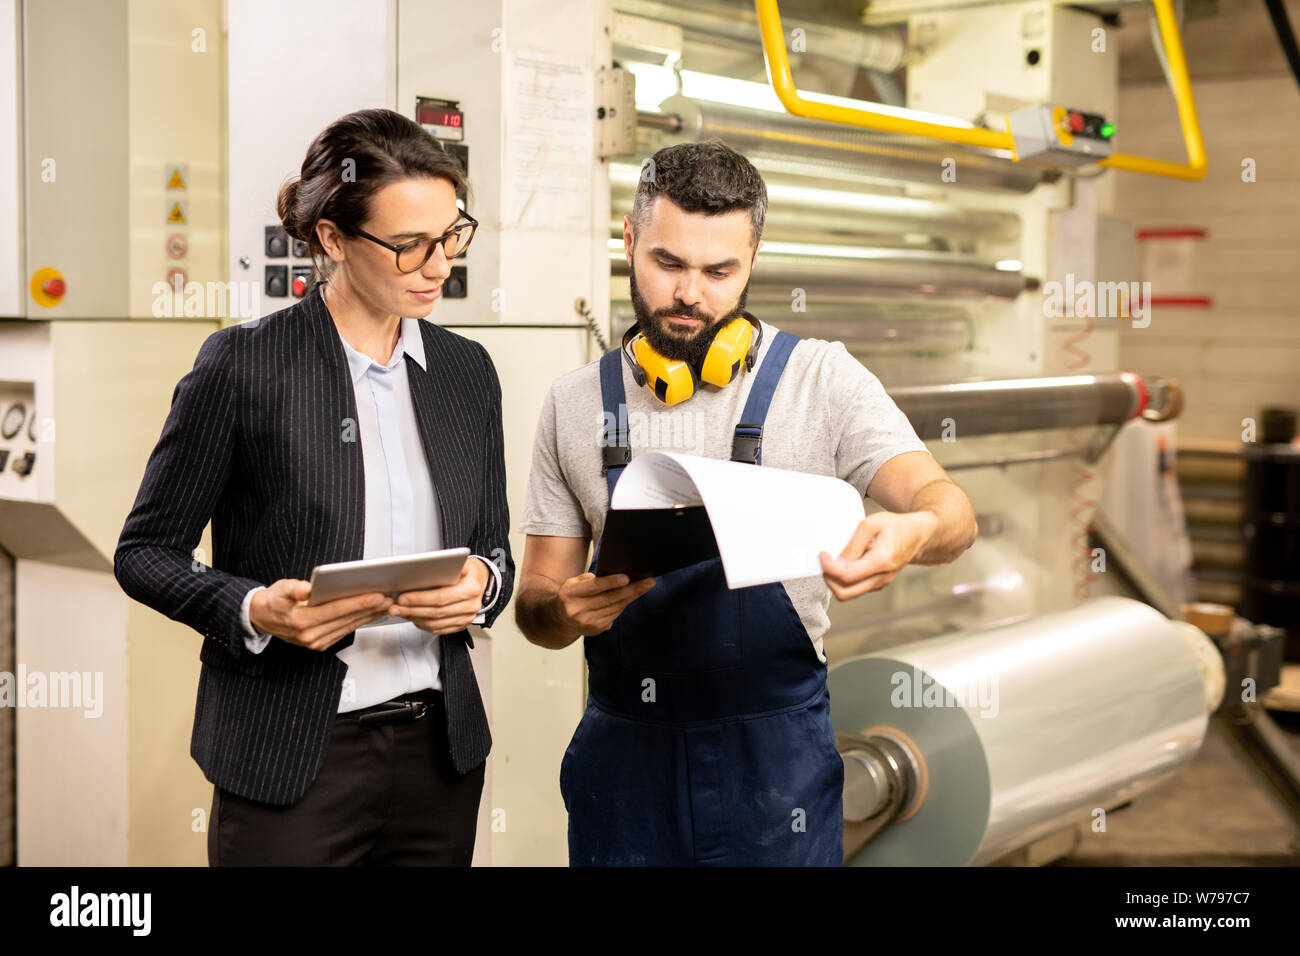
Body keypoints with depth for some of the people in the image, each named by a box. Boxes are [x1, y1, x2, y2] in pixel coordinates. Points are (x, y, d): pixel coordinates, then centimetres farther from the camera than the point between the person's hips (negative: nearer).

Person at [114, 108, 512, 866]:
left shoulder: (467, 370, 7)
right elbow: (146, 552, -2)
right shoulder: (243, 366, -8)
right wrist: (255, 611, -19)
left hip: (440, 750, 5)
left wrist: (481, 585, -8)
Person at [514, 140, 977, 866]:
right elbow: (538, 603, 7)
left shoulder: (822, 379, -3)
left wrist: (916, 531, -37)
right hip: (623, 751, 2)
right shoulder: (575, 404, 5)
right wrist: (567, 611, -17)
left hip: (773, 752, -2)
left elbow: (952, 512, -13)